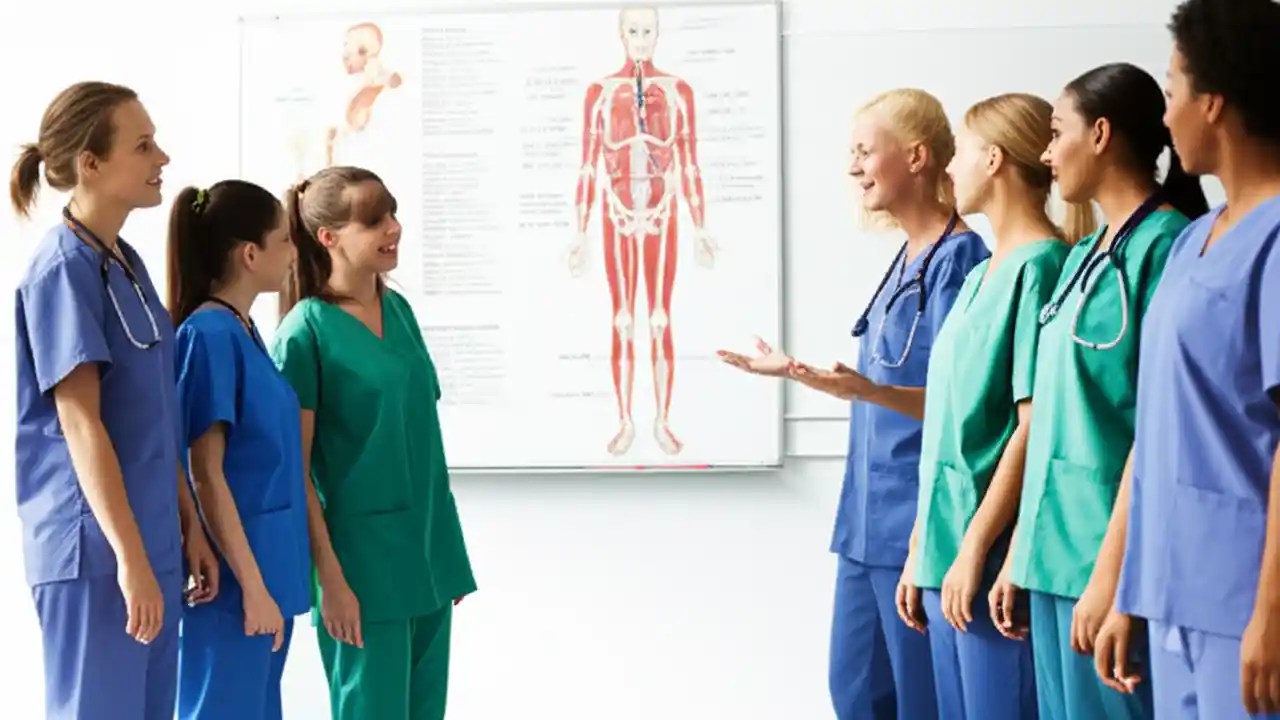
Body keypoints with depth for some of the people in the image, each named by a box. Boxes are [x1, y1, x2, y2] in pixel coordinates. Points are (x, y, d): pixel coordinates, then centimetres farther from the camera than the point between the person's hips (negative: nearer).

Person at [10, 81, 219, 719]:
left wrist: (189, 527, 16)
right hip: (94, 545, -8)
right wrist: (128, 553, -21)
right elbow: (80, 422, -18)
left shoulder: (127, 262, 12)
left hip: (151, 540, 8)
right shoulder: (63, 269, -13)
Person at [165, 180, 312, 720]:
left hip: (267, 566, 9)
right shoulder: (210, 334, -15)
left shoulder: (243, 330, 11)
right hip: (235, 574, -9)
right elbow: (206, 474, -18)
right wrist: (252, 584, -18)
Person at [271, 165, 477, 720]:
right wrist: (330, 577, -14)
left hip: (429, 549, 6)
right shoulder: (306, 331, -11)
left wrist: (449, 551, 14)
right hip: (363, 559, -6)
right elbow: (294, 471, -11)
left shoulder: (399, 309, 7)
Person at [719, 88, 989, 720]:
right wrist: (795, 372, 19)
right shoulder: (904, 260, 13)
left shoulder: (958, 258, -14)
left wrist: (870, 390, -32)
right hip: (871, 517, 9)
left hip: (921, 519, -9)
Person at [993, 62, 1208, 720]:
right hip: (1054, 551, 8)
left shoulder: (1164, 246, -12)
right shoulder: (1084, 256, 13)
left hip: (1110, 553, -8)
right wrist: (1020, 553, 15)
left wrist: (1112, 573, -19)